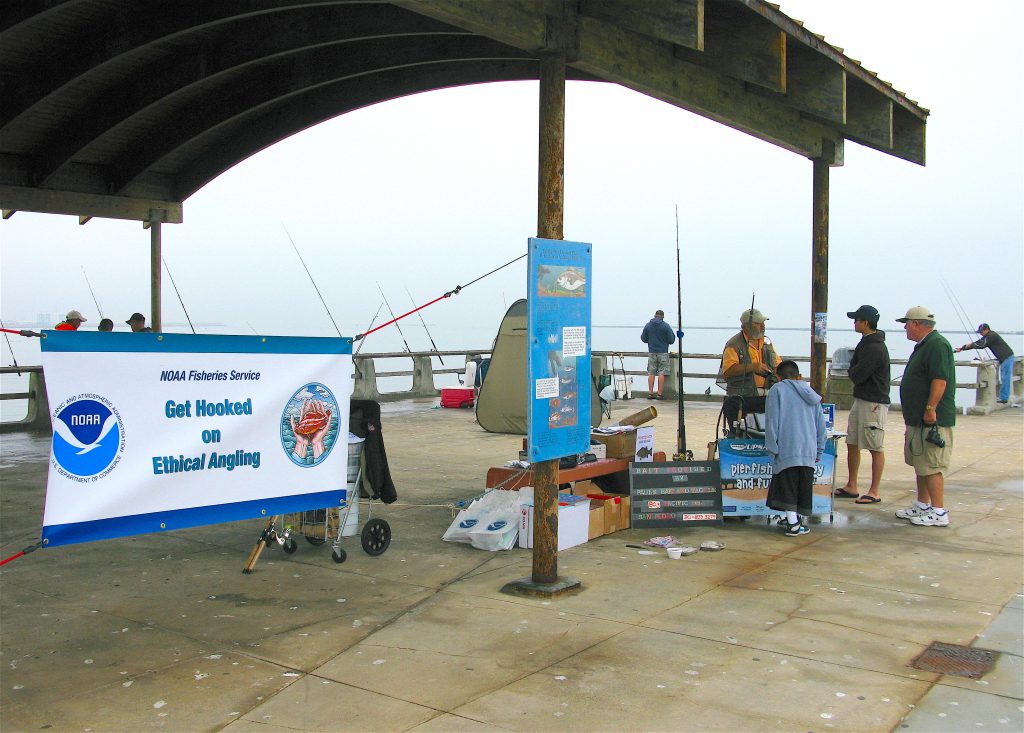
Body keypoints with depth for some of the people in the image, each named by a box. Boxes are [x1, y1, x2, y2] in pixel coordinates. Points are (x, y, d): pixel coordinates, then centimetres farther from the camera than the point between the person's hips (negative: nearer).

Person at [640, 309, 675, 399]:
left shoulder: (648, 325, 3)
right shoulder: (666, 326, -6)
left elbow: (643, 339, 9)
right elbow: (671, 340, -5)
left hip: (652, 352, 3)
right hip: (663, 352, -3)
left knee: (651, 373, 8)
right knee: (661, 373, 0)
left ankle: (650, 393, 6)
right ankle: (659, 394, -2)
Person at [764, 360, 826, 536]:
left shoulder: (777, 389, 1)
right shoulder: (810, 393, 17)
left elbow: (772, 421, -7)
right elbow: (821, 424, 19)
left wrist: (772, 447, -4)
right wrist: (819, 450, 24)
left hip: (787, 449, -5)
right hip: (808, 451, 5)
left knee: (787, 487, -2)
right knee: (803, 486, 13)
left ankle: (793, 523, -8)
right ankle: (798, 519, 19)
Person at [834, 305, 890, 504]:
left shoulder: (875, 347, -18)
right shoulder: (866, 343, 15)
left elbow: (857, 375, -19)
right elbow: (855, 369, 18)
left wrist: (853, 370, 0)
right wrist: (855, 371, -2)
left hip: (874, 403, -10)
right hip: (860, 400, 10)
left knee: (876, 448, -3)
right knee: (852, 443, 13)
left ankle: (874, 492, 3)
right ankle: (851, 487, 21)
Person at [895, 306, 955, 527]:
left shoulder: (937, 345, -16)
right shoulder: (924, 345, 18)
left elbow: (940, 380, -25)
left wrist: (930, 409, -26)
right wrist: (915, 416, 24)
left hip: (932, 420, -11)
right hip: (918, 419, 11)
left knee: (931, 467, -8)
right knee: (920, 464, 16)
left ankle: (939, 512, -4)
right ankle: (922, 506, 25)